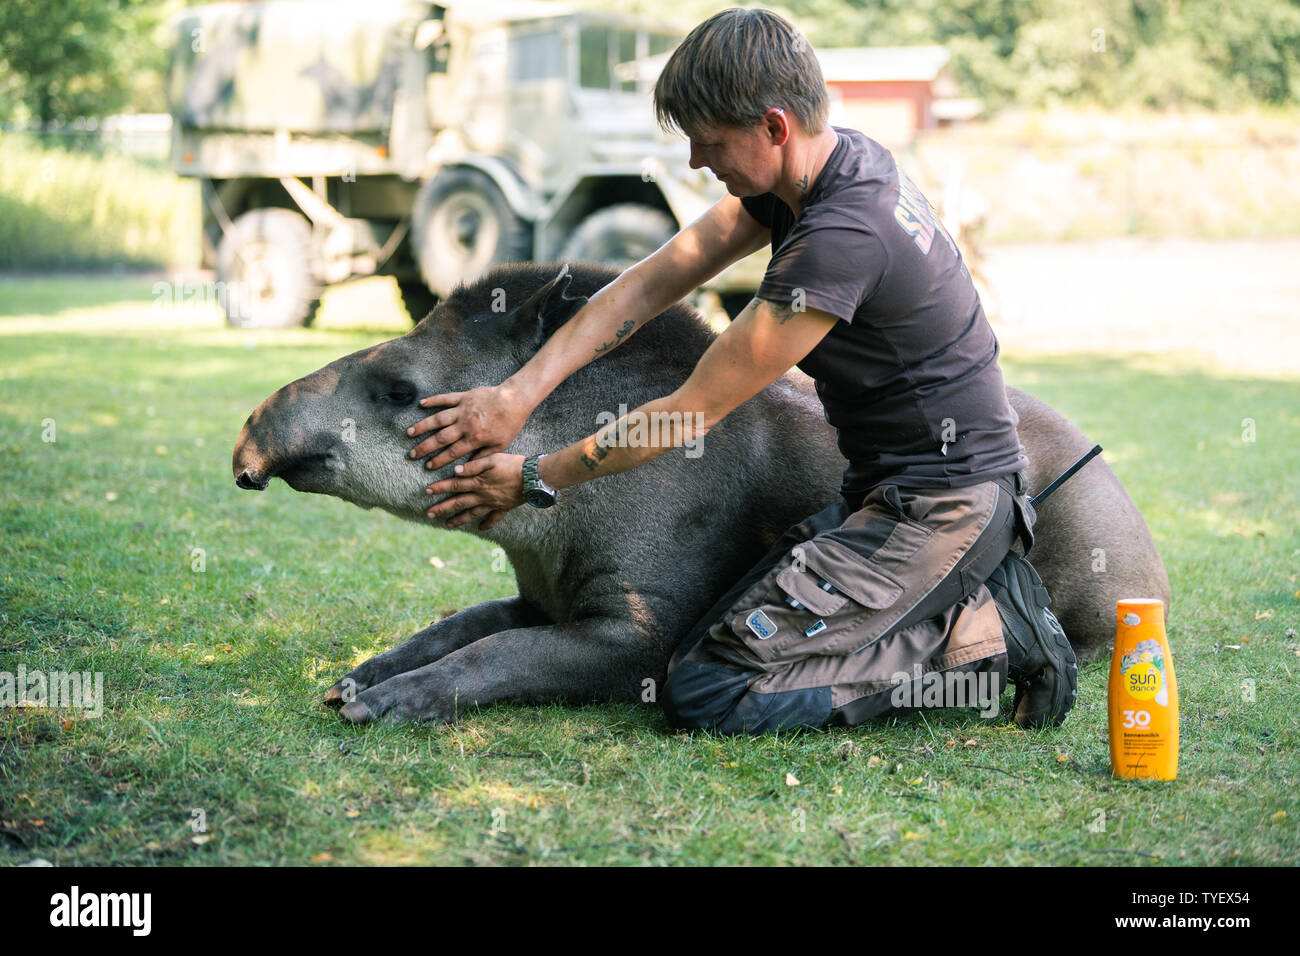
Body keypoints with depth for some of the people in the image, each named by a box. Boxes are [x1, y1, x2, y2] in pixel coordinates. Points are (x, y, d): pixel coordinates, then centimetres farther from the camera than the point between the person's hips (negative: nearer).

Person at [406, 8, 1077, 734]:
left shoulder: (842, 238, -26)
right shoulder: (842, 161, 3)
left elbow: (693, 415, -19)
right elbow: (656, 281, 4)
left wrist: (535, 481, -8)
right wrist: (518, 394, -2)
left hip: (937, 507, -10)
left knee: (704, 693, -13)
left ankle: (981, 635, -6)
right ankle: (965, 593, 10)